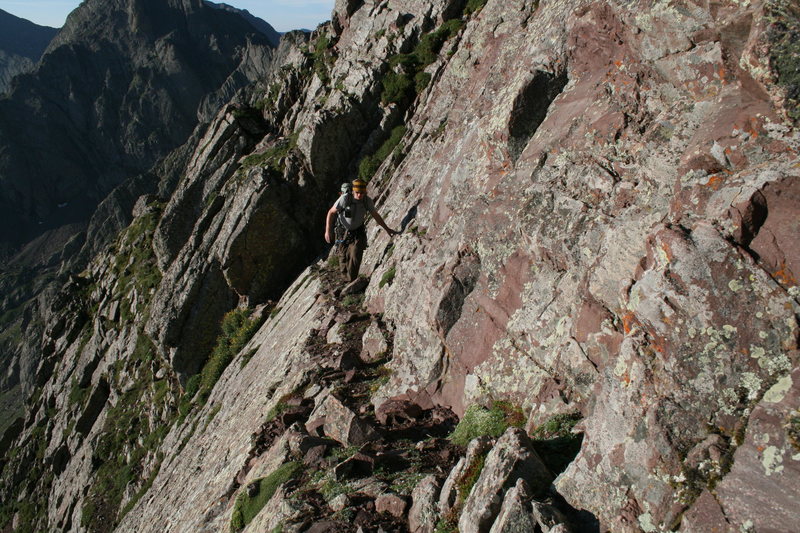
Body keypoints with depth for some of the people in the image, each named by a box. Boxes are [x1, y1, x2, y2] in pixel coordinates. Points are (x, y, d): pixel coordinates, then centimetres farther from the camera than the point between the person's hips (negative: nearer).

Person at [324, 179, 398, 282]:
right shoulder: (345, 198, -24)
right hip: (344, 233, -1)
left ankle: (352, 282, -4)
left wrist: (387, 229, 9)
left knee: (356, 257, -14)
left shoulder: (367, 201, -14)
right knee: (345, 259, 5)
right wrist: (328, 230, -20)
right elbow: (331, 212, -14)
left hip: (358, 233, 1)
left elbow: (376, 216, 3)